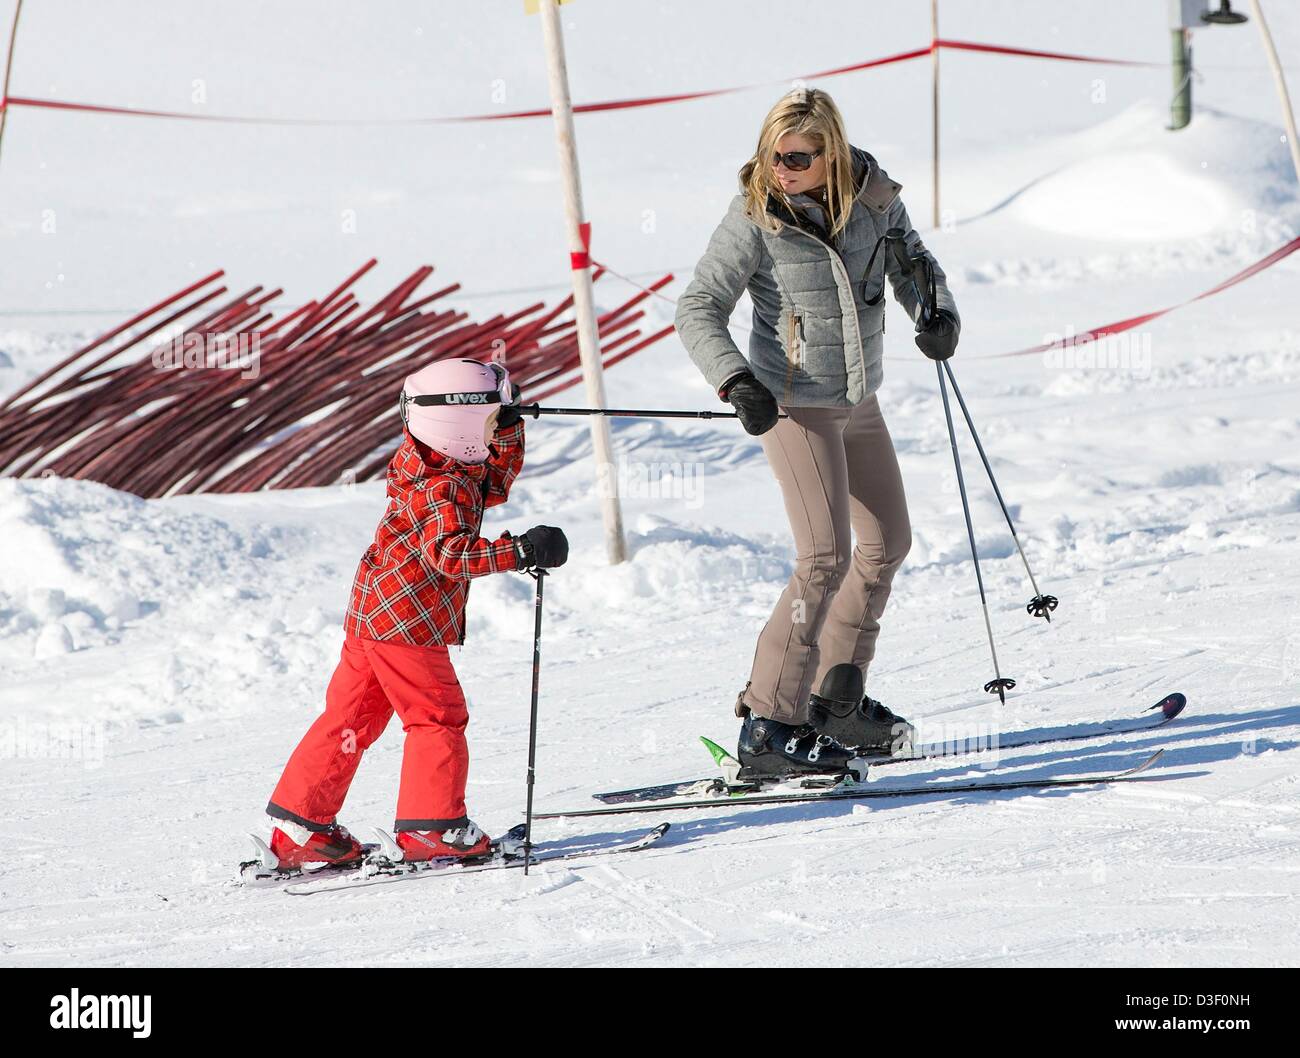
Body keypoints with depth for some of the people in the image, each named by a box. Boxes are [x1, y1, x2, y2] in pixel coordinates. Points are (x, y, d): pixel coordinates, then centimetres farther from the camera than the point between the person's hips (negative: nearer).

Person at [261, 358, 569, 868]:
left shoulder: (460, 470, 9)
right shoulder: (444, 491, -21)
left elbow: (494, 486, 27)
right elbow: (448, 553, -34)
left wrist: (508, 427, 17)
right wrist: (520, 551, -39)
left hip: (371, 615, 10)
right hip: (406, 624, -10)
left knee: (351, 718, 12)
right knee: (439, 716, -1)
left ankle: (299, 826, 15)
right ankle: (432, 828, 1)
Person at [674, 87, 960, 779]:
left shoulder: (872, 197, -5)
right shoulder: (754, 216, -18)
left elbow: (912, 265, 4)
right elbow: (698, 310, -17)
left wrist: (938, 315, -18)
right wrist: (736, 381, -32)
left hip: (859, 401, 7)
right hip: (794, 402, -7)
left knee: (887, 543, 17)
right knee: (826, 556, -18)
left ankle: (838, 697, 31)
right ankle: (769, 724, -16)